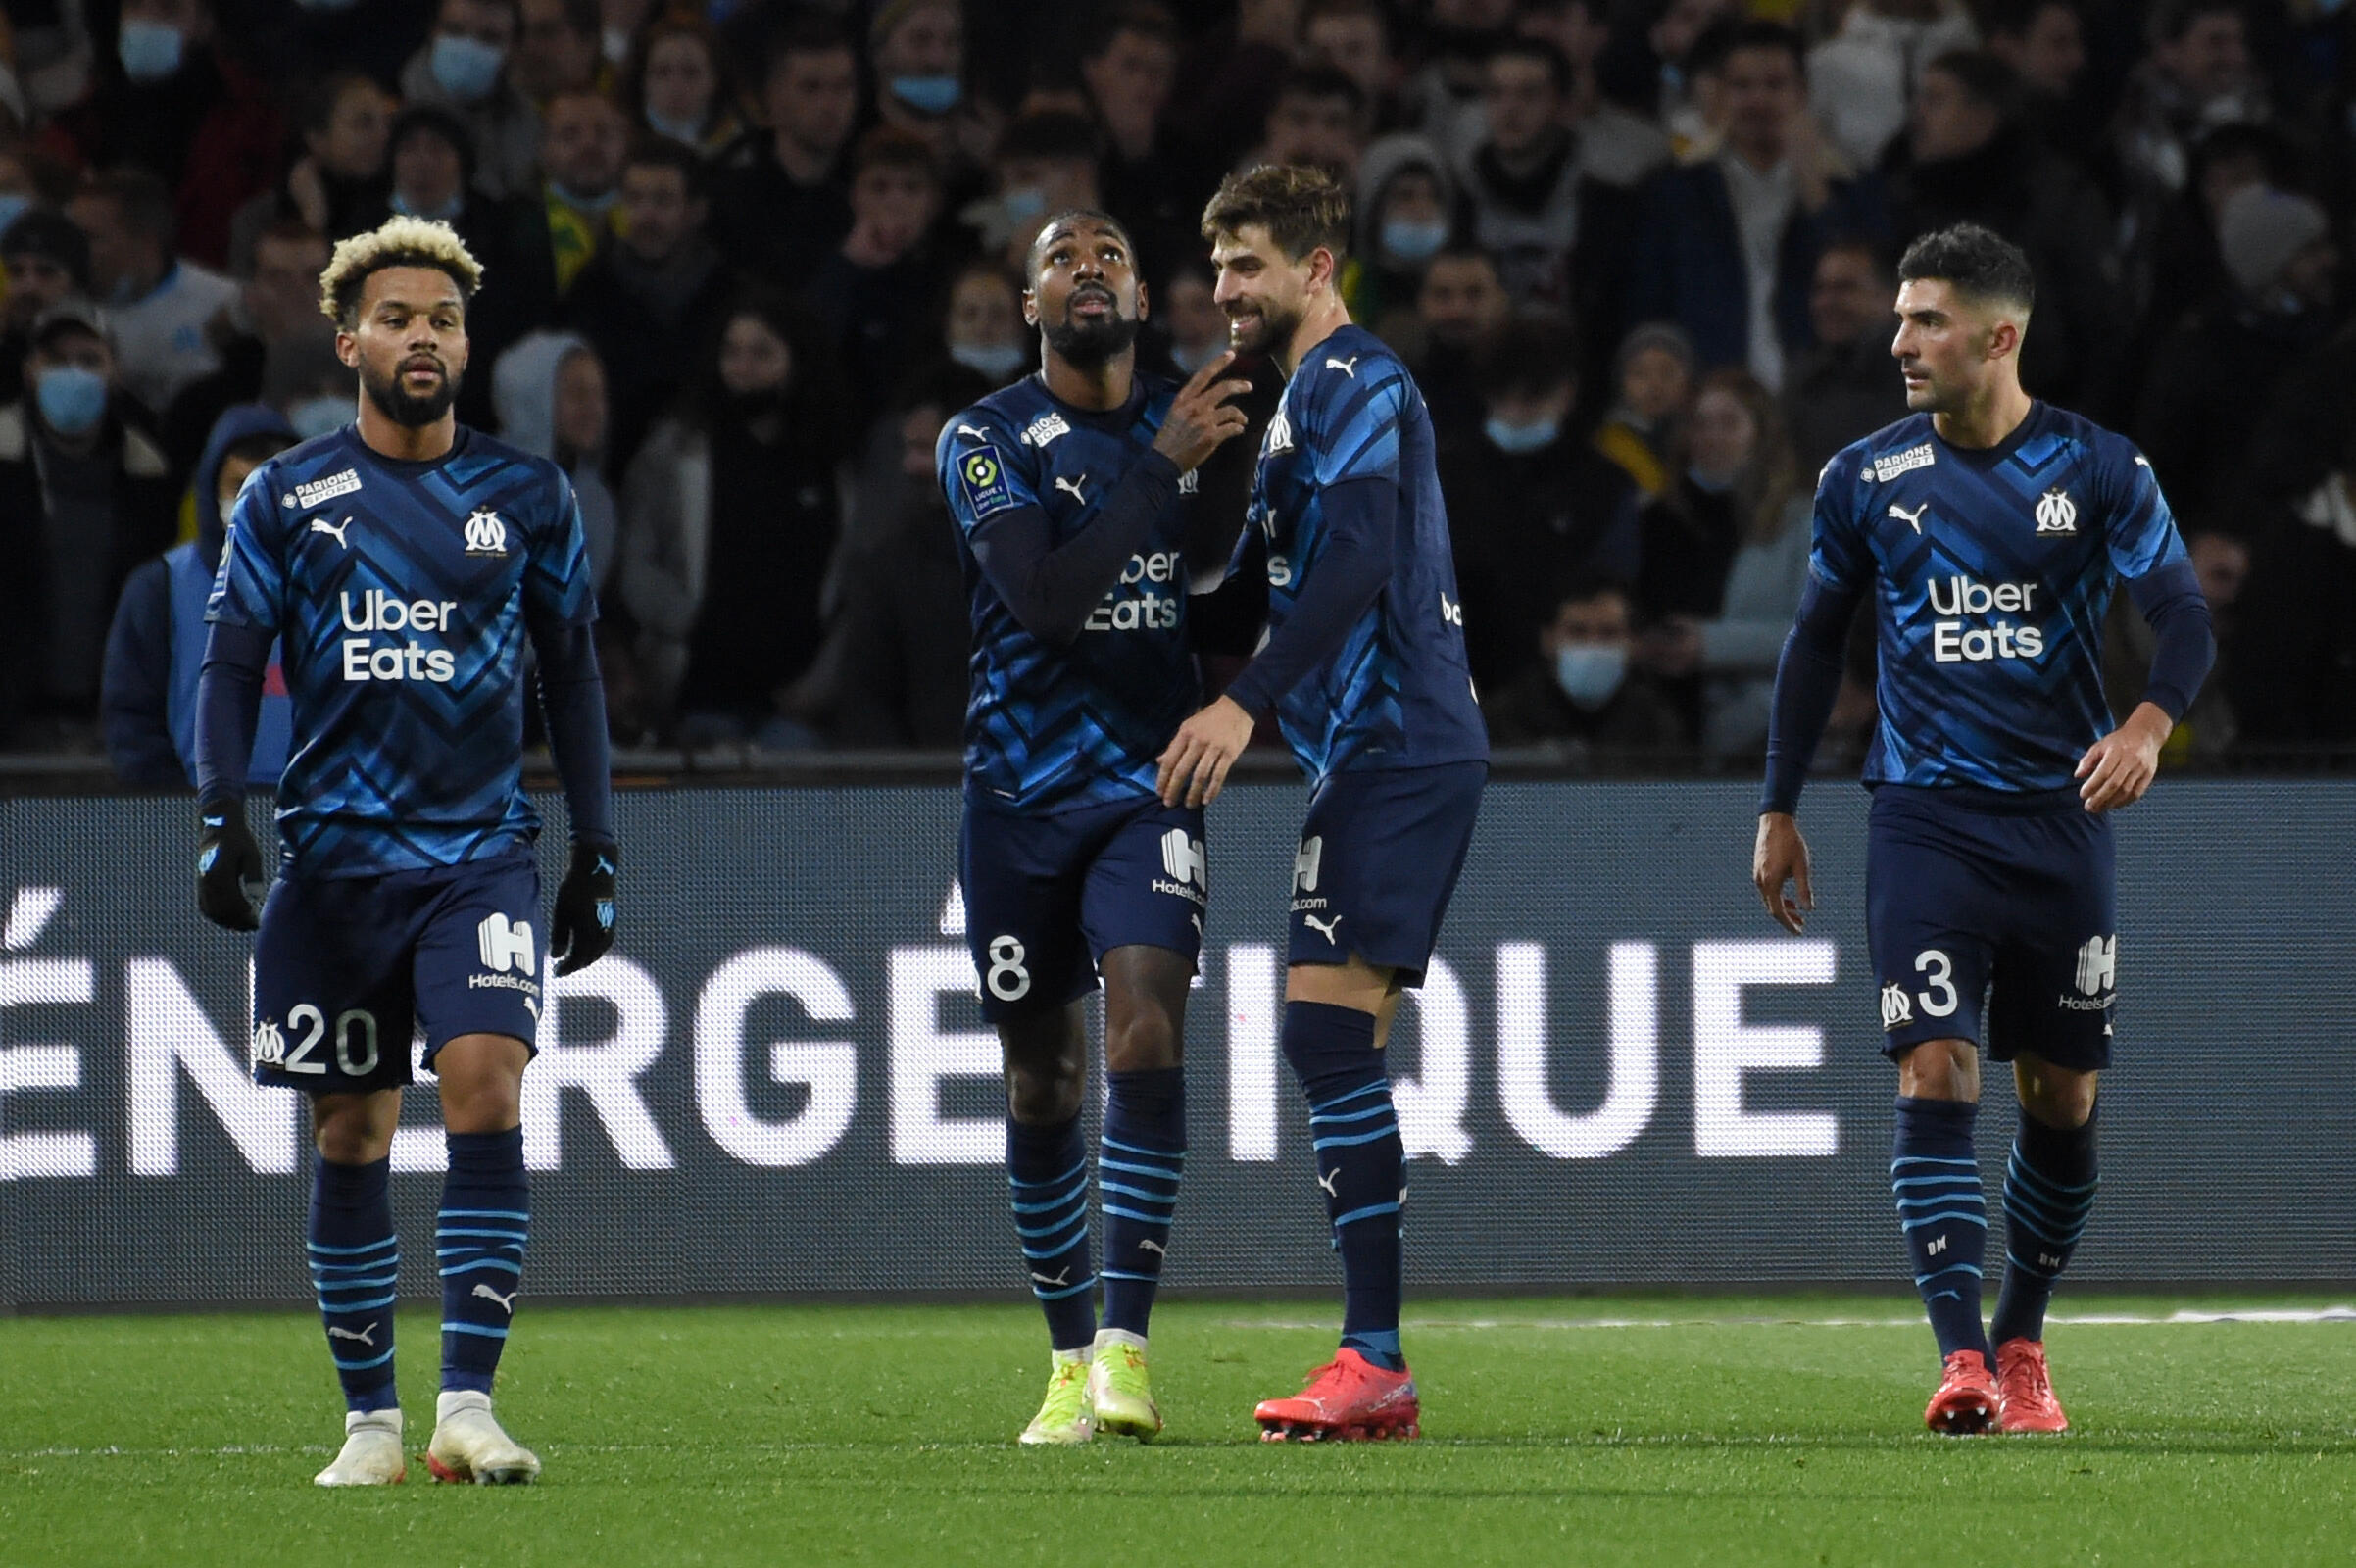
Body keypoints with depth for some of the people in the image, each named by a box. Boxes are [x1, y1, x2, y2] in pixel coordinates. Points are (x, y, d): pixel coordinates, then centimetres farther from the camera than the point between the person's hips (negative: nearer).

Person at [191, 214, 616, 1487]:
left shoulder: (527, 497, 7)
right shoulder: (286, 499, 5)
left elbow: (571, 673, 14)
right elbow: (230, 666, 4)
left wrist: (596, 851, 10)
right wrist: (218, 819, -10)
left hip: (483, 849, 0)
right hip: (336, 854, 0)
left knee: (486, 1087, -18)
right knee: (350, 1135, 4)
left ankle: (467, 1403, -20)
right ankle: (370, 1419, 14)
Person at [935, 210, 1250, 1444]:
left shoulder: (1186, 421, 8)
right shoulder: (987, 440, -5)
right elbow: (1045, 599, -19)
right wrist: (1167, 465, -22)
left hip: (1148, 784, 1)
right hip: (1021, 787, -1)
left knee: (1145, 1020, -20)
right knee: (1042, 1072, 5)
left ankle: (1125, 1343, -23)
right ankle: (1070, 1359, 19)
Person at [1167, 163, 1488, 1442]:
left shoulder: (1350, 383, -9)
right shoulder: (1311, 392, 23)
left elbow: (1358, 559, -21)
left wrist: (1246, 703, -25)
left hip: (1394, 748, -11)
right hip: (1385, 749, 11)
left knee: (1327, 1031, -15)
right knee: (1333, 1044, 8)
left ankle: (1373, 1361, -17)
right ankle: (1372, 1368, 7)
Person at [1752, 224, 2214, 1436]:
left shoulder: (2097, 469, -1)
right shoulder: (1866, 477, 5)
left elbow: (2183, 614, -5)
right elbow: (1815, 642, 14)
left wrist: (2150, 720, -26)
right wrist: (1779, 810, 13)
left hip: (2062, 815, 0)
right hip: (1924, 821, 0)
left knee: (2064, 1103, 5)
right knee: (1934, 1074, -15)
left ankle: (2022, 1344, 24)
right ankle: (1962, 1357, -20)